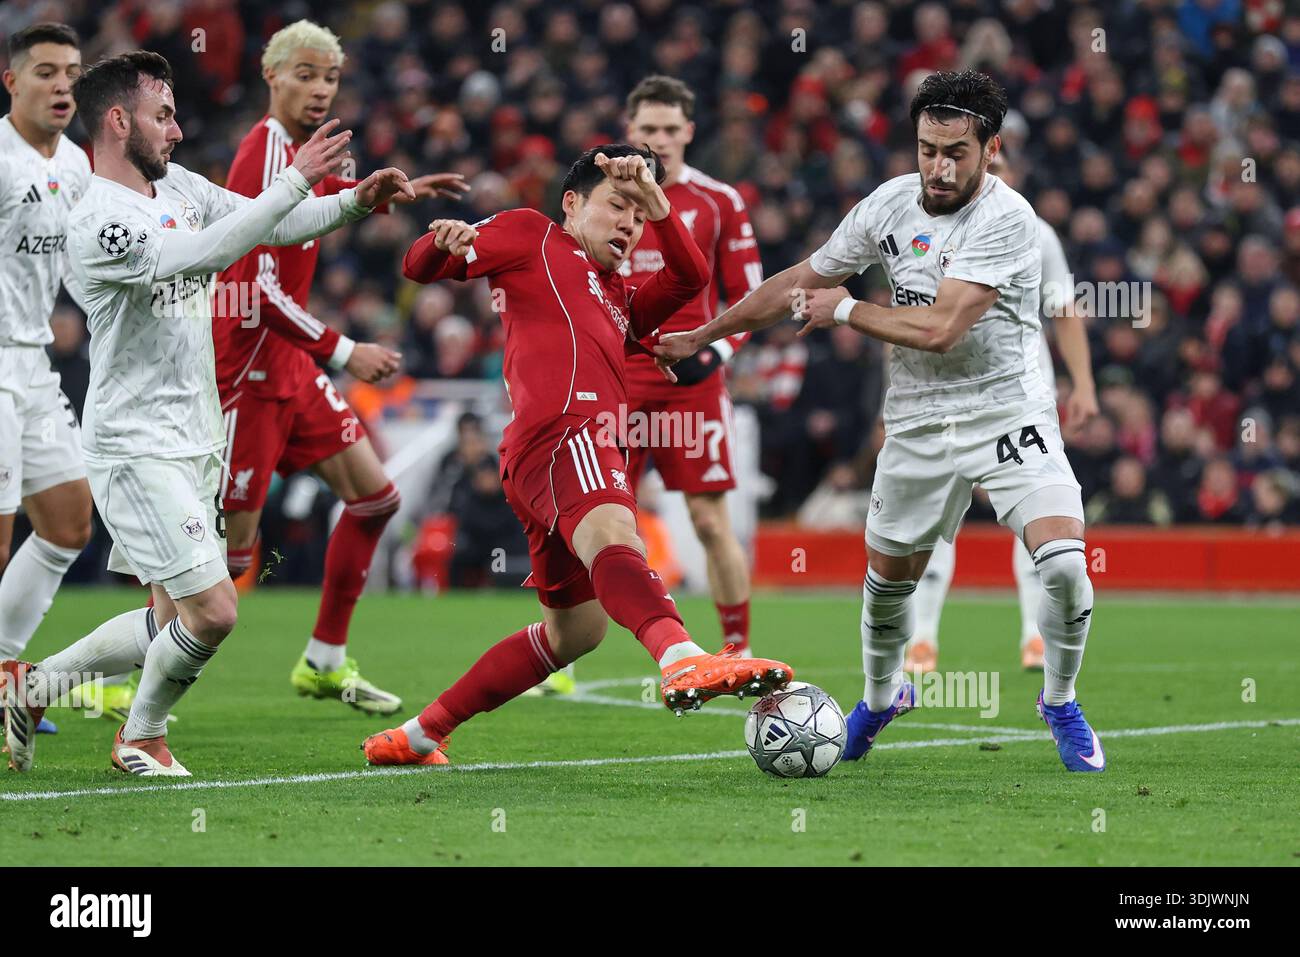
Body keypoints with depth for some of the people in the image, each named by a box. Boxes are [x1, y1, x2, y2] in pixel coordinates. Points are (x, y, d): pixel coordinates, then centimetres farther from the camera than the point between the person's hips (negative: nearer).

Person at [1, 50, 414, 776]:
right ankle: (142, 737, 13)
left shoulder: (180, 187, 10)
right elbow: (204, 253, -30)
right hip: (137, 449, -9)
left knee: (174, 621, 13)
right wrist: (297, 180, -32)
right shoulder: (98, 224, -18)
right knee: (212, 612, -12)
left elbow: (274, 224, 8)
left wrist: (355, 202, -9)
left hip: (195, 443, 9)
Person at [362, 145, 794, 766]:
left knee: (574, 632, 16)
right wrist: (443, 242, -7)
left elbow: (691, 277, 22)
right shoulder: (530, 236, 19)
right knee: (611, 534, -37)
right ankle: (681, 660, -68)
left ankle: (417, 736, 25)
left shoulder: (619, 302, 37)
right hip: (563, 429, -10)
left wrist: (655, 201, 10)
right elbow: (419, 269, 16)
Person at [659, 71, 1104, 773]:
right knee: (887, 578, 13)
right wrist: (701, 336, 17)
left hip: (1008, 414, -5)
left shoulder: (1006, 219, -19)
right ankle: (881, 697, 44)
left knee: (1064, 561, -21)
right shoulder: (891, 202, -1)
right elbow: (803, 281, 12)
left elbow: (939, 327, -25)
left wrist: (842, 309, -11)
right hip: (917, 423, 5)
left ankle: (1060, 703, 5)